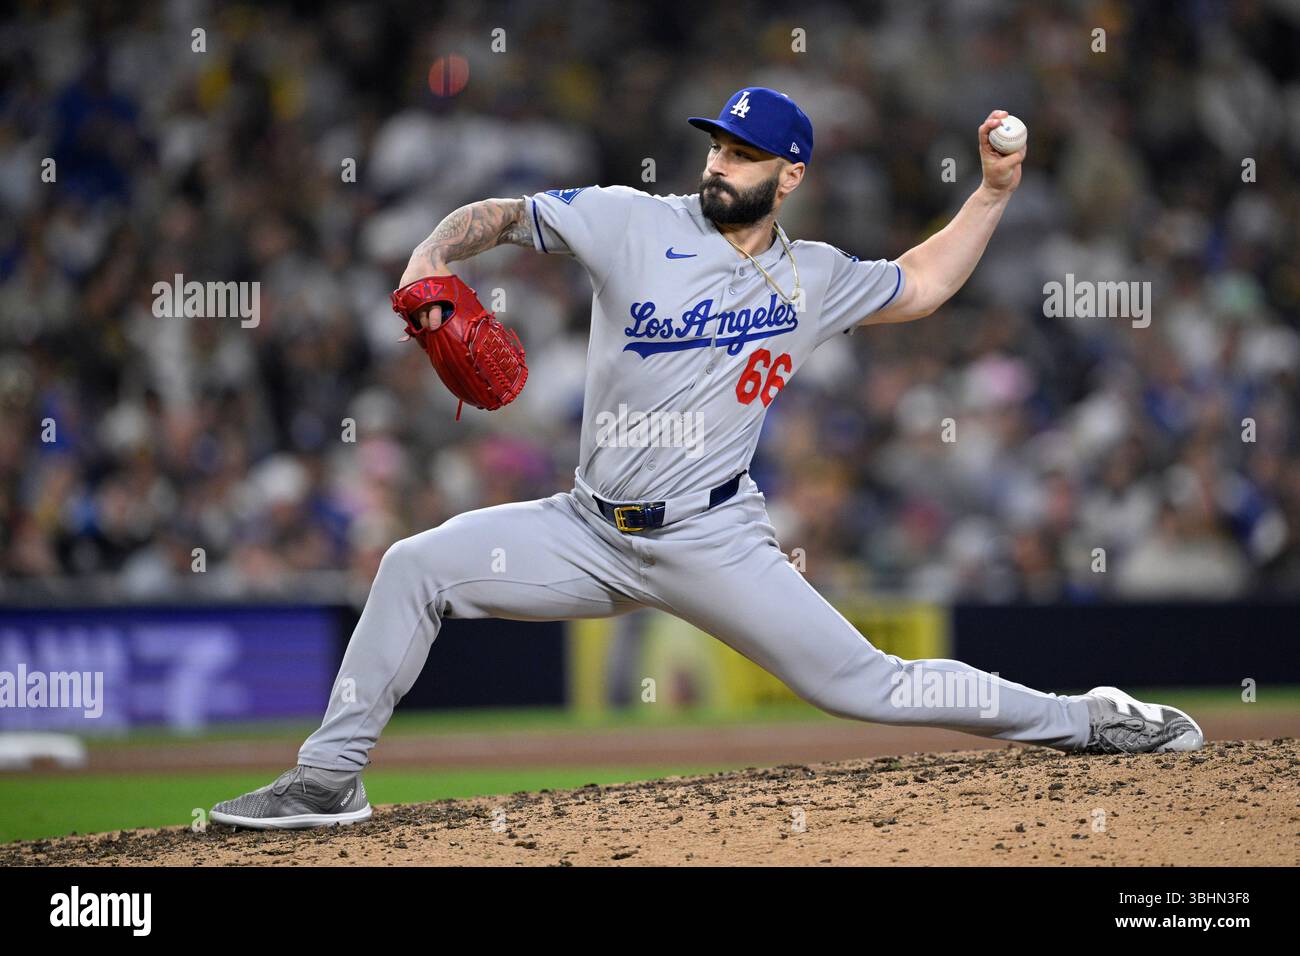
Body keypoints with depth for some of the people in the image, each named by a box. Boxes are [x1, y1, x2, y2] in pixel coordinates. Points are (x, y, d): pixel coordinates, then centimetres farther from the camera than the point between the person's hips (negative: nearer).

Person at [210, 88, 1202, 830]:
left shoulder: (814, 278, 3)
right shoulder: (634, 221, -3)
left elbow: (921, 284, 22)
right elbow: (499, 215, 2)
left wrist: (994, 191, 12)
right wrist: (432, 258, -19)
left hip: (712, 542, -1)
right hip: (589, 531, 1)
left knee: (861, 685, -6)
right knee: (417, 565, -14)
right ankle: (330, 778, -5)